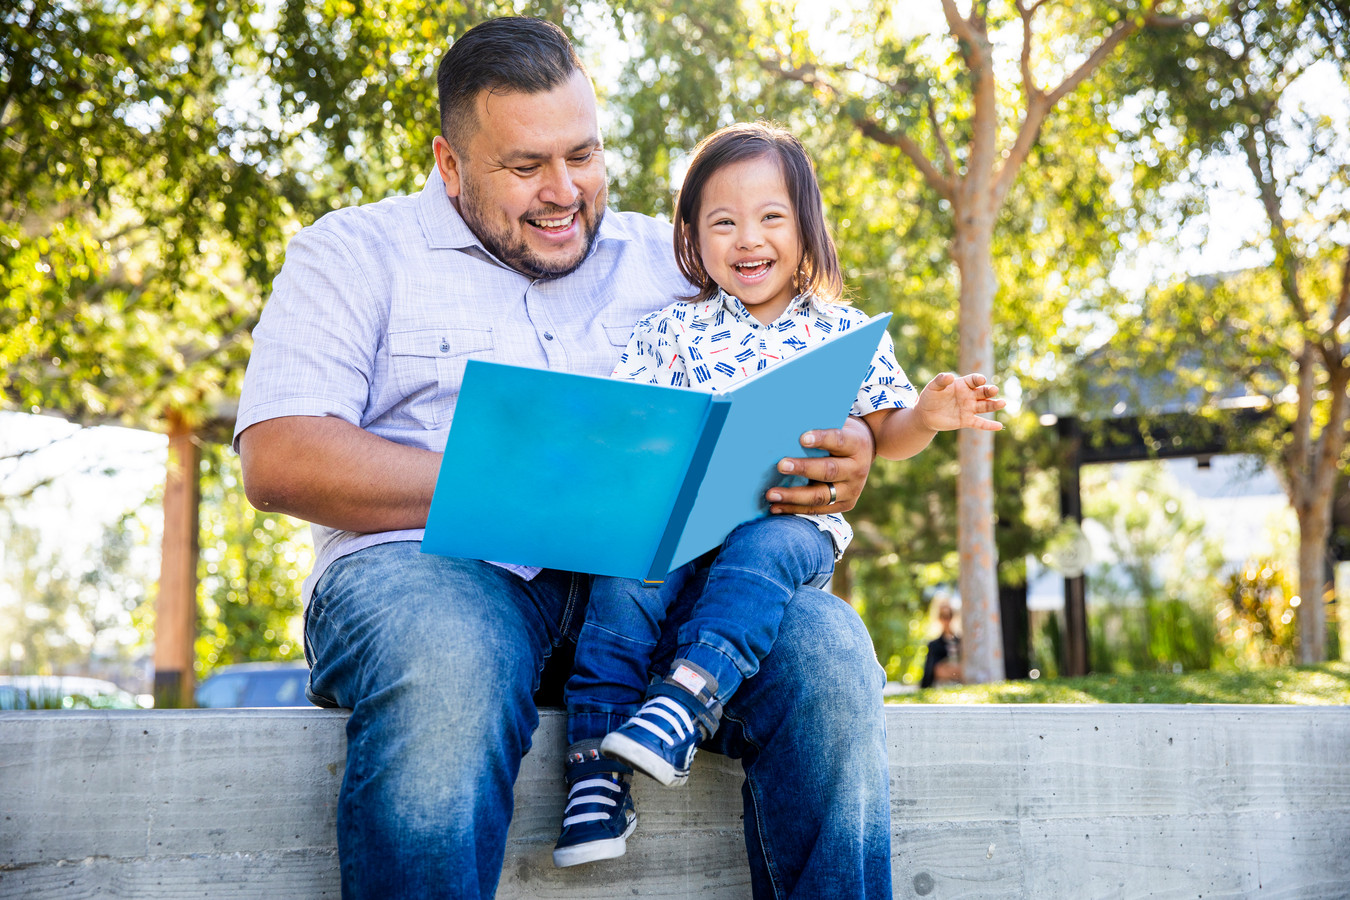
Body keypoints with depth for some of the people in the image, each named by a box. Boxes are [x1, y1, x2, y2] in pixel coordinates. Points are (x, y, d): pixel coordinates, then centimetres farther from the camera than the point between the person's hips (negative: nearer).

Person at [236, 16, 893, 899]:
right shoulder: (356, 253, 10)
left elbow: (805, 410, 19)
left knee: (826, 648, -26)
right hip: (433, 565, -2)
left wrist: (845, 457, -9)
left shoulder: (666, 259, 20)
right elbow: (278, 461, -4)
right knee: (448, 667, -38)